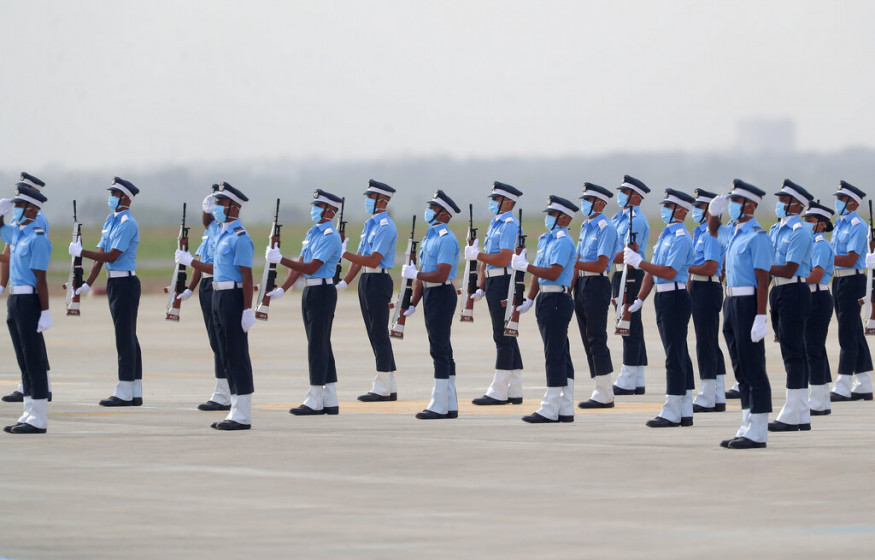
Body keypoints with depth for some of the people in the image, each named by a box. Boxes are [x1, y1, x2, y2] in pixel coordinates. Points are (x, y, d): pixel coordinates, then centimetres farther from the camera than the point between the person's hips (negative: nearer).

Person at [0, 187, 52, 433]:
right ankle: (30, 415, 16)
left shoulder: (37, 238, -14)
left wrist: (45, 312, -21)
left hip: (29, 301, -9)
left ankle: (39, 420, -5)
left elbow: (40, 279, -18)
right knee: (24, 362, 11)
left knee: (34, 361, -6)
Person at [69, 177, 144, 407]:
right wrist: (88, 284, 10)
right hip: (114, 282, 10)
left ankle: (124, 393, -7)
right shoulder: (110, 221, 16)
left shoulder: (127, 223, -14)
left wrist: (80, 252, -15)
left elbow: (111, 256, -19)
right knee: (127, 337, 10)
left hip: (125, 282, -10)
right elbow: (100, 255, 16)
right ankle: (135, 393, 13)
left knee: (125, 337, -8)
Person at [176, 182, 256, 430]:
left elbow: (246, 276, -18)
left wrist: (248, 310, -21)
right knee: (226, 355, 12)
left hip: (233, 298, -10)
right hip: (219, 297, 10)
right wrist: (190, 261, 25)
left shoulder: (240, 237, -14)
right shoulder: (222, 234, 15)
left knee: (237, 355, -7)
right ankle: (236, 411, 17)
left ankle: (243, 415, -5)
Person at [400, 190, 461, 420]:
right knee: (443, 350, 11)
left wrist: (415, 273, -16)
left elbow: (441, 275, -22)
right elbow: (423, 275, 18)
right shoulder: (429, 236, 16)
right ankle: (450, 405, 14)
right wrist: (413, 304, 14)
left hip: (441, 295, -10)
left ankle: (439, 406, -7)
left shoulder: (446, 239, -15)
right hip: (430, 294, 10)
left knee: (439, 350, -8)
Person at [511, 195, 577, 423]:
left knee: (555, 356, -8)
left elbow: (553, 273, -22)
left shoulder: (563, 241, -12)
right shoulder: (545, 239, 18)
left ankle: (549, 410, -9)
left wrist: (525, 266, -18)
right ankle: (565, 410, 14)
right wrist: (529, 300, 12)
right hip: (546, 300, 10)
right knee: (561, 356, 11)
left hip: (556, 300, -10)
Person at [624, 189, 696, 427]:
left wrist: (639, 262, -20)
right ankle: (685, 412, 15)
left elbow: (669, 272, -22)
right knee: (679, 356, 12)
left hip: (675, 298, -10)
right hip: (663, 299, 10)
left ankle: (671, 414, -7)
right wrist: (639, 300, 14)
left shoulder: (681, 238, -14)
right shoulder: (665, 235, 17)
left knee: (675, 357, -8)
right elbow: (653, 272, 20)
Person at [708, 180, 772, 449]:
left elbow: (762, 280, -18)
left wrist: (760, 318, -23)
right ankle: (748, 428, 17)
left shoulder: (757, 237, -14)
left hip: (748, 303, -9)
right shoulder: (735, 233, 12)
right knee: (741, 369, 12)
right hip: (731, 303, 9)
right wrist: (714, 212, 15)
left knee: (754, 370, -5)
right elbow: (713, 231, 36)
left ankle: (758, 433, -3)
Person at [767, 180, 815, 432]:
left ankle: (791, 417, -7)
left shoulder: (799, 232, -13)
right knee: (792, 353, 12)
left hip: (794, 292, -10)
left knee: (793, 352, -8)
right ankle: (802, 417, 18)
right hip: (778, 292, 10)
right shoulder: (775, 230, 15)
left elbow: (789, 270, -19)